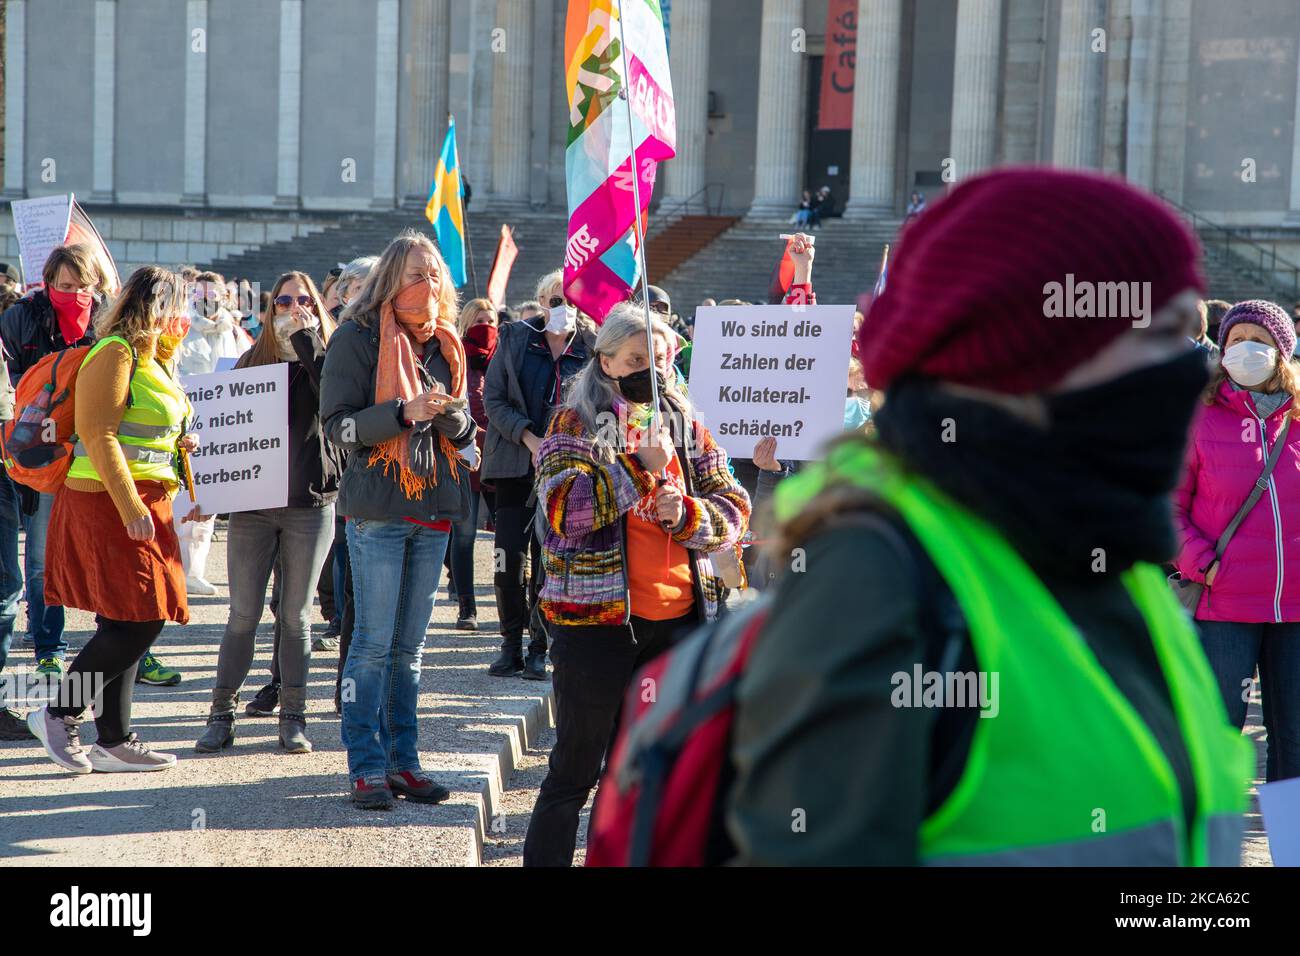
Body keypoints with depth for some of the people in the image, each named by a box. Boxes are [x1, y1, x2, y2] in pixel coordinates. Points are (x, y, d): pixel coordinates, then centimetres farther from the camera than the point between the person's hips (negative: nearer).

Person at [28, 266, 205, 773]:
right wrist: (131, 506, -23)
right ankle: (58, 714, -1)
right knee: (137, 622, -12)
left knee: (129, 625, 9)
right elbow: (99, 435, -18)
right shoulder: (116, 353, -11)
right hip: (110, 503, -10)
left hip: (144, 504, 10)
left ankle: (114, 741, 12)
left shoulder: (153, 361, 20)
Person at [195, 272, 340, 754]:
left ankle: (293, 716, 11)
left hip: (311, 503, -1)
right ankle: (222, 713, 7)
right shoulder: (252, 360, 10)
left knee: (295, 616, 4)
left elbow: (331, 394, -19)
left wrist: (306, 335, -15)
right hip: (253, 504, 1)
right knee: (243, 614, 1)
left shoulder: (324, 358, 4)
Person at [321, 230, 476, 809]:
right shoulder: (359, 338, -5)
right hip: (379, 508, -6)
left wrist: (451, 415, -9)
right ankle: (367, 768, 3)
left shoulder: (444, 344, 12)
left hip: (434, 508, 6)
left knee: (410, 645, 11)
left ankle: (402, 760, 18)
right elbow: (338, 425, -11)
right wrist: (405, 412, -22)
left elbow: (465, 432, 14)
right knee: (374, 642, -3)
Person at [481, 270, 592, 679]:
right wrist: (530, 439, -11)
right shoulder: (514, 339, 4)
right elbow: (493, 399, 1)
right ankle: (512, 646, 12)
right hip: (515, 465, 1)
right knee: (510, 560, 0)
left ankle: (539, 649, 9)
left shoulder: (591, 350, 2)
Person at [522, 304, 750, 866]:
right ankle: (545, 859, 14)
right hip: (595, 619, -5)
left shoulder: (686, 425, 10)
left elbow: (733, 508, 7)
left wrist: (687, 514, -13)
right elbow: (563, 509, -17)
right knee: (575, 769, 3)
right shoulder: (575, 425, -3)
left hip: (677, 618, 5)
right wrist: (639, 466, -22)